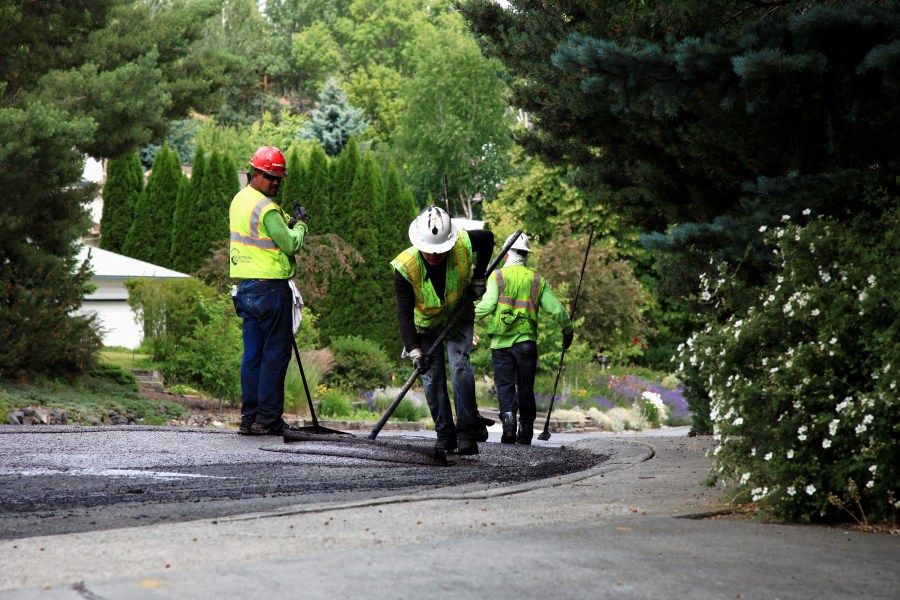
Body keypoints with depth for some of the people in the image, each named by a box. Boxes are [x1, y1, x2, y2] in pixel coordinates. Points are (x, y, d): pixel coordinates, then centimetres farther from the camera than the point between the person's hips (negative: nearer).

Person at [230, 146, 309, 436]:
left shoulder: (239, 200, 14)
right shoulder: (265, 207, -16)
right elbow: (290, 244, -15)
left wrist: (289, 222, 9)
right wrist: (300, 225, 1)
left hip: (244, 287, 9)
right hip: (270, 287, -9)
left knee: (253, 353, 10)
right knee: (276, 353, -3)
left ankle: (249, 417, 11)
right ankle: (268, 419, -2)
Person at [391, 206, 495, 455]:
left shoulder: (463, 244, -29)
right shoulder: (405, 266, -33)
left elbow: (488, 238, -4)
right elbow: (404, 313, -35)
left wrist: (478, 277, -6)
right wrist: (414, 351, -46)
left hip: (459, 320, 0)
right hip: (426, 326, 0)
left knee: (460, 366, -18)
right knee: (432, 379, -3)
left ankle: (467, 431, -13)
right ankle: (445, 435, 10)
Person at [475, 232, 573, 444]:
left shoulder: (497, 276, 1)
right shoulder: (537, 280, 10)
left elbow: (487, 305, -10)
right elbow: (556, 309, 9)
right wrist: (567, 330, 24)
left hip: (501, 342, -2)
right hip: (526, 341, 2)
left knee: (505, 385, 0)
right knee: (525, 388, 11)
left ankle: (508, 417, -22)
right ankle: (526, 430, 16)